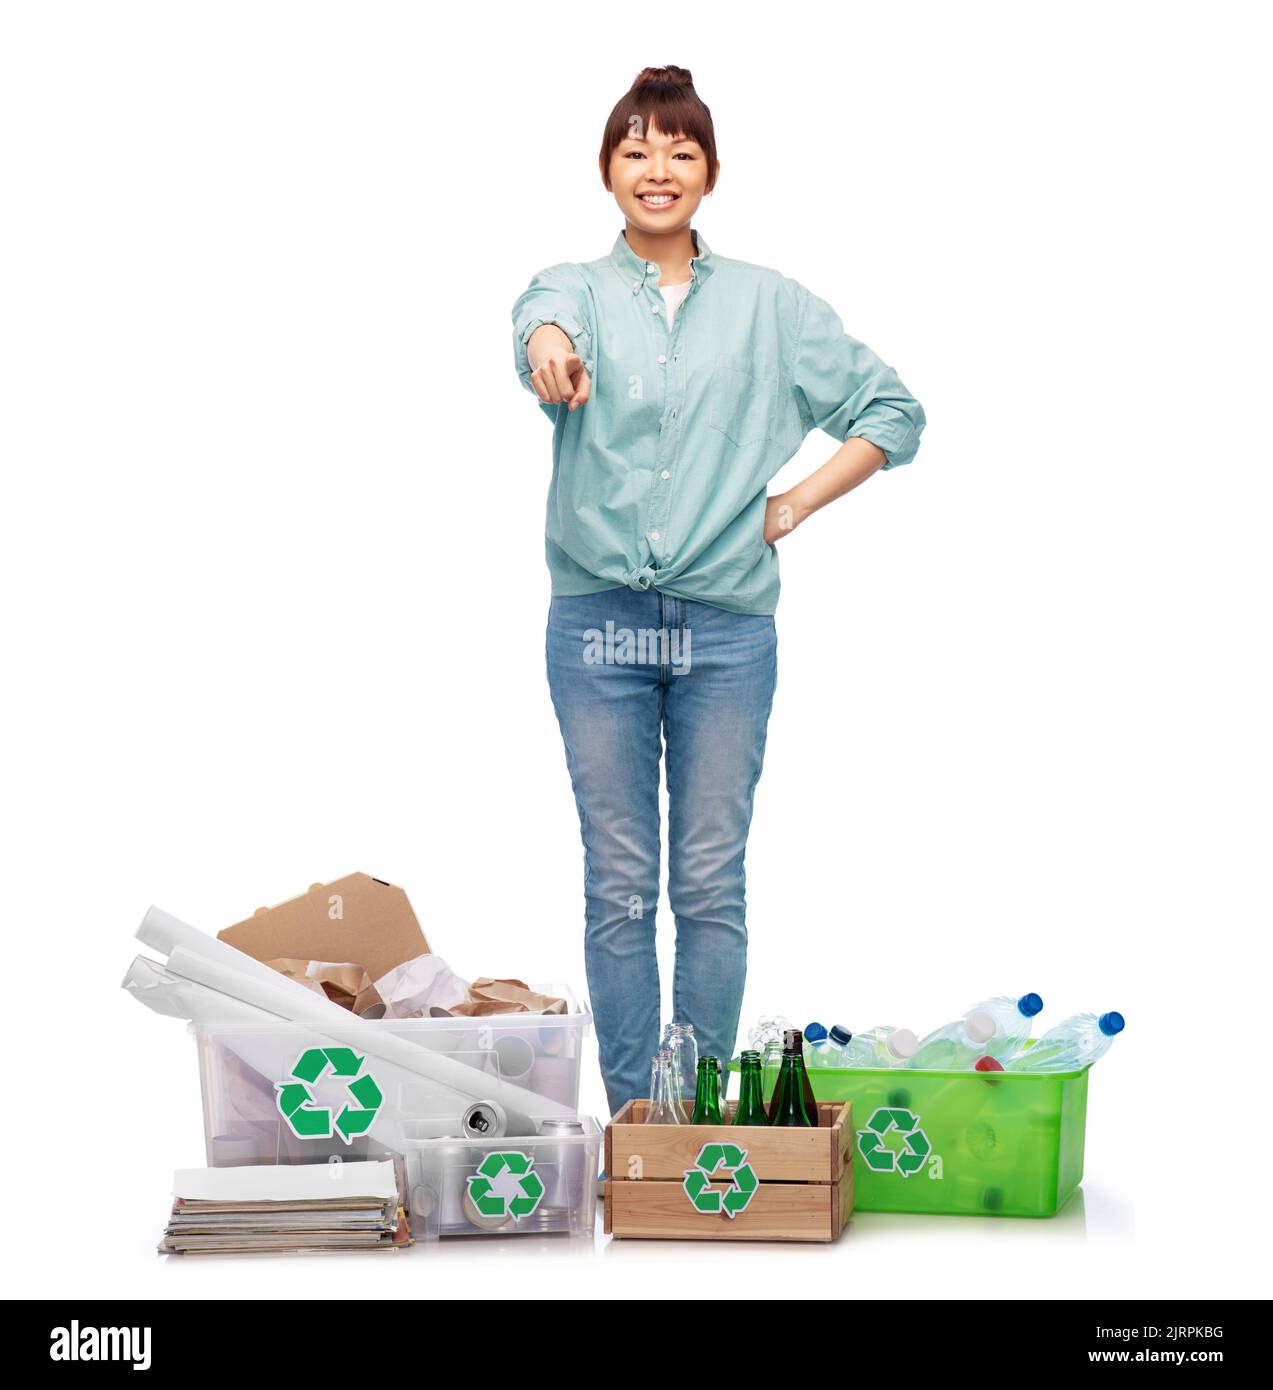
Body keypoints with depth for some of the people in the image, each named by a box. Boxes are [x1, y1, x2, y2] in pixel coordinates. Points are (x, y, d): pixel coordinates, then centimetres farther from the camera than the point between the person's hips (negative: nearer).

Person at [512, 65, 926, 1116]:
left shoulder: (771, 306, 9)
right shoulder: (576, 288, 6)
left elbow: (892, 410, 13)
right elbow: (543, 315, -20)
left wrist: (795, 504, 1)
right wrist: (550, 345, -44)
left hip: (726, 628, 0)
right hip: (598, 622, 0)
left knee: (712, 885, 4)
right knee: (619, 887, 5)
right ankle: (631, 1117, 14)